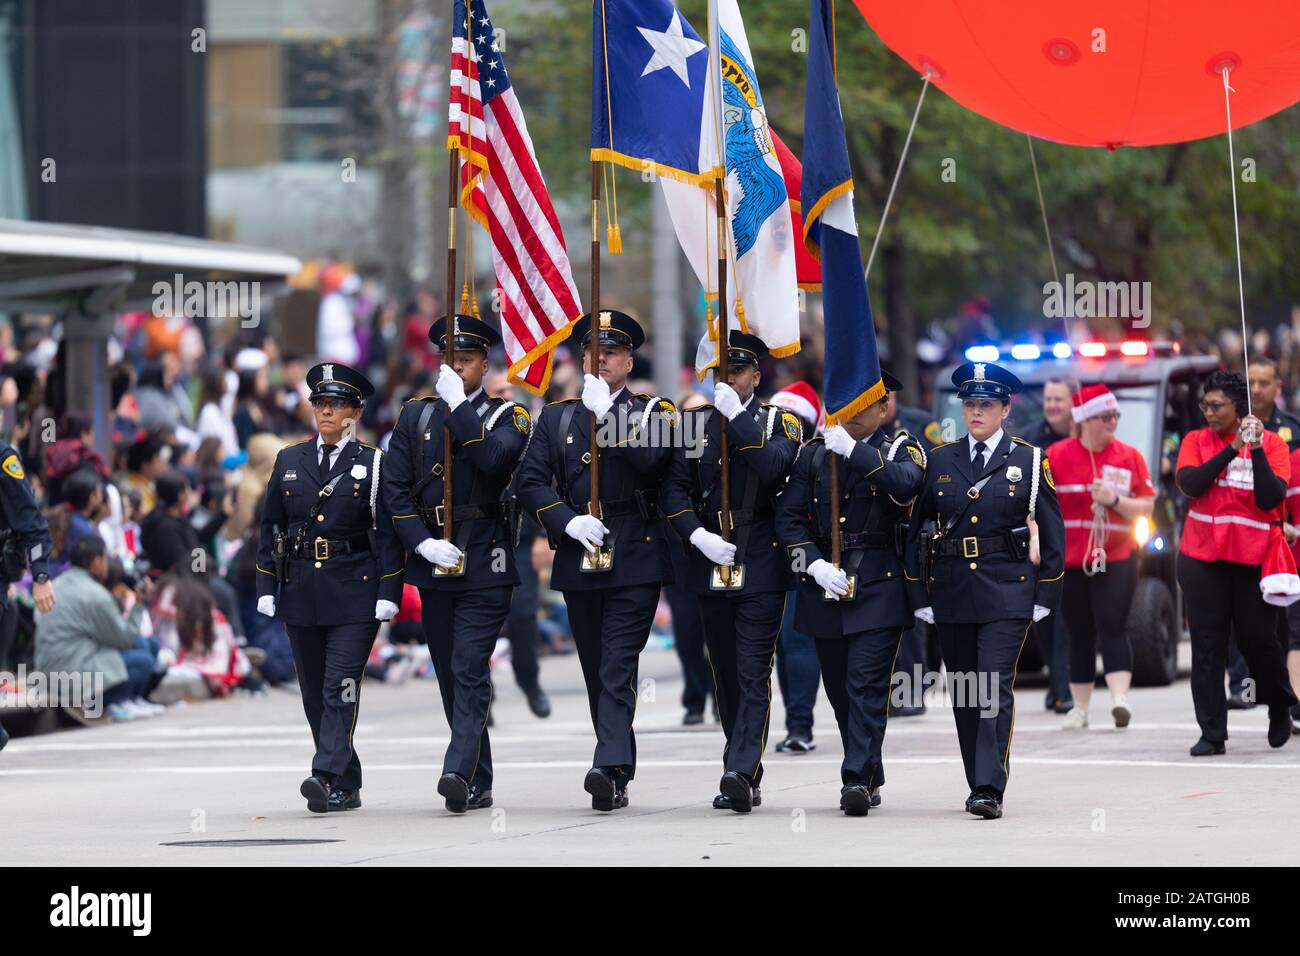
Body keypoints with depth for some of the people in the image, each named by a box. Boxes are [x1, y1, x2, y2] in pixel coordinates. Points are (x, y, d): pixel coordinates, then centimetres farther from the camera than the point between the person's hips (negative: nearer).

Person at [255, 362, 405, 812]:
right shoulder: (290, 461, 11)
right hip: (301, 592, 4)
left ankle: (329, 777, -21)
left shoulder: (373, 464, 1)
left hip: (354, 593, -4)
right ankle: (347, 787, 14)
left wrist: (389, 593, -9)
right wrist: (266, 587, 5)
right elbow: (271, 527, 13)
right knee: (315, 693, 6)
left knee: (341, 687, -14)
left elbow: (388, 533, -1)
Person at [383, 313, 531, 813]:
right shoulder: (416, 415, 12)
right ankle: (479, 783, 14)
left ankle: (460, 770, -25)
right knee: (451, 675, 7)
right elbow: (395, 487, 7)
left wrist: (458, 404, -17)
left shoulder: (507, 416, 2)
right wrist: (422, 542, -6)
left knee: (469, 669, -16)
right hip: (433, 563, 4)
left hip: (485, 564, -4)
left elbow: (494, 458, -20)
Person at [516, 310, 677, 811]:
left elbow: (652, 457, -15)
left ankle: (609, 769, -26)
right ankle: (620, 774, 17)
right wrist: (569, 521, -9)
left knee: (618, 668, -15)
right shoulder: (556, 417, 14)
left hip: (635, 561, -4)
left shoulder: (654, 411, 6)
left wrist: (608, 413, -19)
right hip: (579, 560, 4)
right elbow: (530, 482, 5)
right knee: (596, 671, 8)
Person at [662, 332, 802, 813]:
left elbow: (776, 466, -18)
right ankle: (745, 780, 16)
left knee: (753, 675, -11)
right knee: (727, 677, 9)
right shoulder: (693, 424, 11)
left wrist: (737, 416, -17)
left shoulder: (779, 422, 3)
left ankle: (740, 773, -20)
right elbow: (675, 489, 5)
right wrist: (697, 534, -11)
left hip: (761, 567, -4)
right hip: (711, 567, 4)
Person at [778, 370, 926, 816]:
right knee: (840, 691, 9)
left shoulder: (900, 450, 2)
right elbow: (789, 516, 5)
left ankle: (858, 779, -16)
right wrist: (814, 564, -10)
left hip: (880, 588, -4)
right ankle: (871, 778, 21)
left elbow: (906, 484, -22)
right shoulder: (814, 454, 11)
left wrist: (854, 450, -26)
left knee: (867, 685, -13)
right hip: (825, 587, 4)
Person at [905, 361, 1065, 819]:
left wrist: (1046, 596, -1)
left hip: (1007, 592, -3)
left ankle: (990, 790, -17)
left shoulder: (1029, 461, 2)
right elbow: (915, 529, 11)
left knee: (996, 690, -13)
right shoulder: (939, 461, 9)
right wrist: (919, 594, 6)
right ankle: (978, 783, 19)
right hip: (952, 591, 3)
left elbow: (1052, 533, 4)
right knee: (965, 694, 8)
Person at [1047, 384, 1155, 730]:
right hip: (1069, 560, 1)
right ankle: (1080, 708, 14)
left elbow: (1146, 507, 3)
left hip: (1116, 559, -1)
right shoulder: (1058, 455, 2)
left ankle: (1120, 698, -23)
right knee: (1080, 635, 7)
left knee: (1112, 627, -14)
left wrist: (1115, 499, -14)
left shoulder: (1129, 457, 3)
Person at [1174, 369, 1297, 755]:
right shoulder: (1196, 441, 5)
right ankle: (1212, 734, -1)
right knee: (1207, 646, -3)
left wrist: (1256, 449, -18)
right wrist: (1233, 448, -16)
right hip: (1203, 560, 1)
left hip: (1253, 559, -1)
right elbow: (1189, 484, -13)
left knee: (1258, 639, 3)